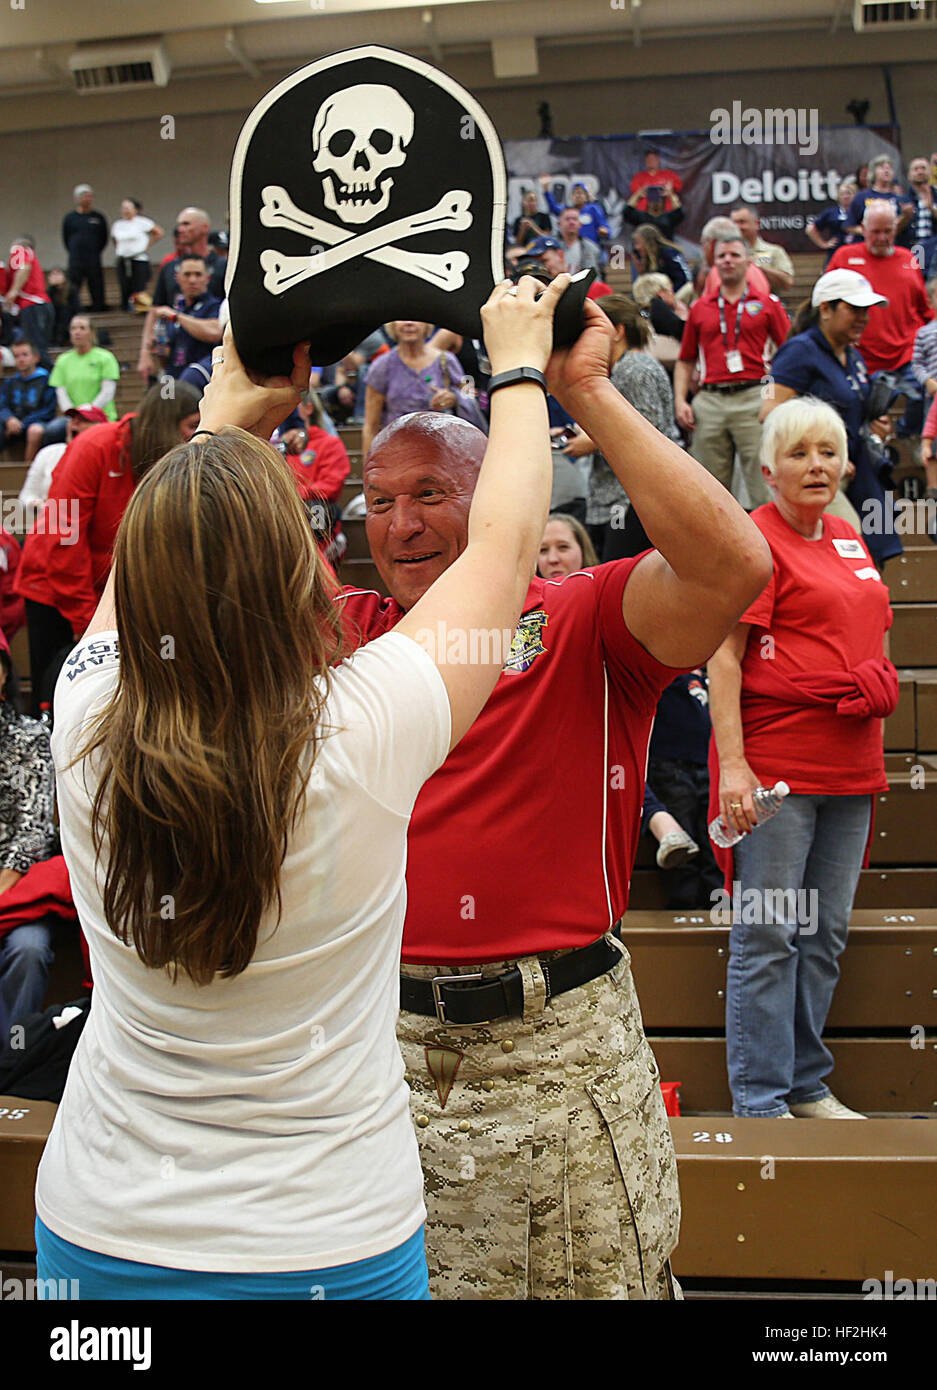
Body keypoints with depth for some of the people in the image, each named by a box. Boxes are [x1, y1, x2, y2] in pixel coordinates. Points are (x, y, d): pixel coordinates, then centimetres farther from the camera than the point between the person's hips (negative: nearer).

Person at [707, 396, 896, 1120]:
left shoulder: (848, 539, 17)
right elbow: (723, 657, -13)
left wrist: (878, 682, 11)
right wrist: (731, 764, -19)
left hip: (850, 766, 8)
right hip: (773, 761, -8)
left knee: (825, 934, 13)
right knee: (767, 935, -3)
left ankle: (808, 1086, 24)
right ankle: (760, 1102, 7)